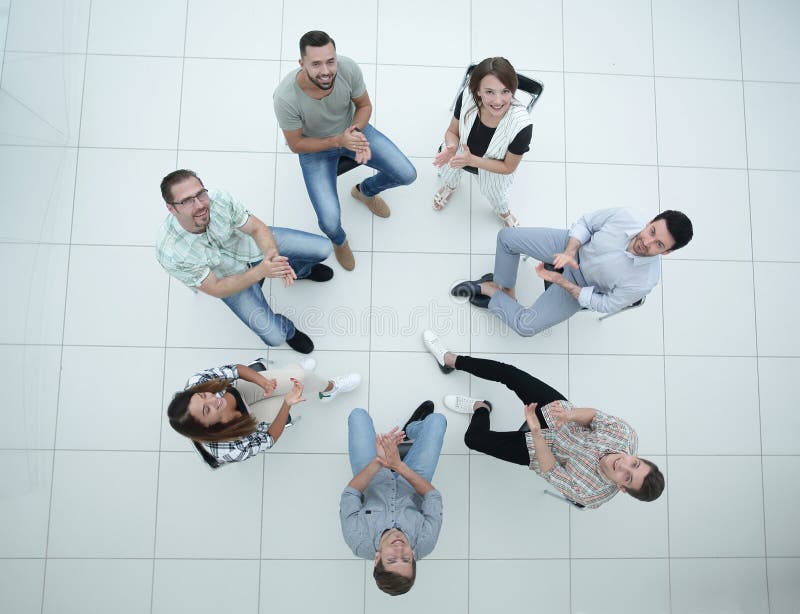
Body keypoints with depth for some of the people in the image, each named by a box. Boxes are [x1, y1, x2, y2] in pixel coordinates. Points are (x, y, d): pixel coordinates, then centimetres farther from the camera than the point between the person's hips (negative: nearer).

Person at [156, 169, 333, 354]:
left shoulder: (218, 198, -31)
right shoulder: (170, 253, -35)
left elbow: (257, 228, -18)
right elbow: (216, 289, -25)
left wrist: (274, 257, -40)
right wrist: (260, 272, -41)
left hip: (251, 242, 3)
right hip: (229, 278, -2)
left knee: (323, 248, -5)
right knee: (274, 336, -14)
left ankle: (300, 269, 29)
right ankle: (288, 330, 24)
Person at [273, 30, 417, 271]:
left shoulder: (348, 68, -27)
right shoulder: (285, 97, -35)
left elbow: (364, 105, -7)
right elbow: (296, 144, -19)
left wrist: (357, 132, -28)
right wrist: (339, 141, -32)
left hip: (351, 128, 3)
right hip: (315, 146, -3)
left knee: (407, 174, -5)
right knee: (330, 222, -20)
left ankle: (365, 190, 30)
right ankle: (339, 240, 23)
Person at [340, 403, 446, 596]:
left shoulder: (358, 542, -41)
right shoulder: (424, 544, -39)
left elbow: (350, 494, -28)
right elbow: (433, 496, -28)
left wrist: (377, 461, -42)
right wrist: (400, 466, -42)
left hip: (373, 481, 0)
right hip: (411, 484, 0)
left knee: (358, 414, 2)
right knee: (436, 419, 1)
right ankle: (409, 430, 39)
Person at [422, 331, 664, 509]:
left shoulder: (593, 493, -30)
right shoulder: (627, 435, -24)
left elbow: (551, 472, -22)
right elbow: (593, 415, -14)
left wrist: (536, 432, -36)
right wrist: (571, 414, -37)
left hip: (538, 448, -3)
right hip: (557, 410, 3)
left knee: (473, 438, -14)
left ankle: (481, 408, 25)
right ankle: (451, 360, 22)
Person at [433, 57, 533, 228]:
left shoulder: (521, 125, -42)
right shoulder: (467, 97, -36)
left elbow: (508, 167, -24)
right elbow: (452, 132, -15)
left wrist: (472, 160, -37)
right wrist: (452, 147, -39)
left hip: (495, 166, -2)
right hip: (463, 149, 2)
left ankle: (503, 211, 52)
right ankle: (450, 184, 41)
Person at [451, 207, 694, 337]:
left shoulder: (644, 281, -33)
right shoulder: (625, 216, -28)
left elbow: (605, 304, -19)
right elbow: (585, 222, -10)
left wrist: (562, 282, -24)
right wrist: (570, 251, -28)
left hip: (580, 286, -2)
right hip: (571, 245, 3)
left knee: (525, 326, -12)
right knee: (507, 236, -7)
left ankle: (488, 290, 13)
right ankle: (506, 290, 13)